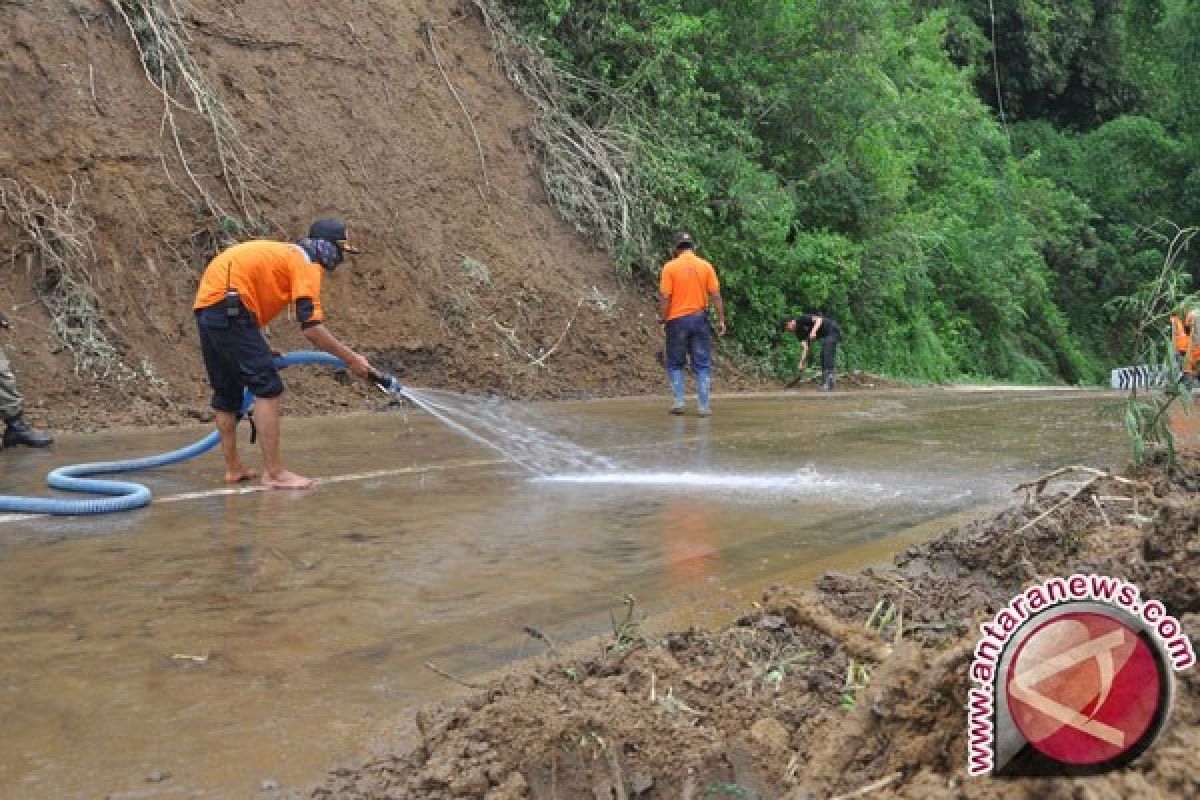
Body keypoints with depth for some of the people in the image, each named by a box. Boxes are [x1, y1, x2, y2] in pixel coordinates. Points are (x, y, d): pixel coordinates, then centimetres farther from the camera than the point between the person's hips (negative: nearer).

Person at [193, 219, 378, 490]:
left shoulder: (285, 254, 26)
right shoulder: (307, 263, -2)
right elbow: (312, 328, -13)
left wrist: (261, 354, 37)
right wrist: (352, 359, -7)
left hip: (204, 304, 10)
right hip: (228, 305, -10)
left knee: (227, 390, 17)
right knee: (268, 387, -10)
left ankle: (233, 467, 24)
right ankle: (274, 473, -11)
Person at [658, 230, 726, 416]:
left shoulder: (670, 267, -5)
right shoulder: (706, 266, 0)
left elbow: (664, 297, -9)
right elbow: (715, 295, -1)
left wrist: (662, 319, 1)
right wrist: (721, 320, 5)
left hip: (677, 320, -1)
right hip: (699, 319, 1)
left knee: (675, 364, 12)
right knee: (702, 364, 6)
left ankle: (678, 401, 4)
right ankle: (703, 406, 4)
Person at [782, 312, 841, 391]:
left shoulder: (802, 319, -14)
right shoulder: (799, 332, 8)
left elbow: (819, 319, -24)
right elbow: (805, 348, 2)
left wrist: (813, 331, -38)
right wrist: (801, 363, -6)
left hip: (832, 330, -10)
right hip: (825, 335, 10)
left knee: (828, 357, -15)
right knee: (823, 357, 8)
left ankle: (829, 384, -18)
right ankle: (824, 383, 10)